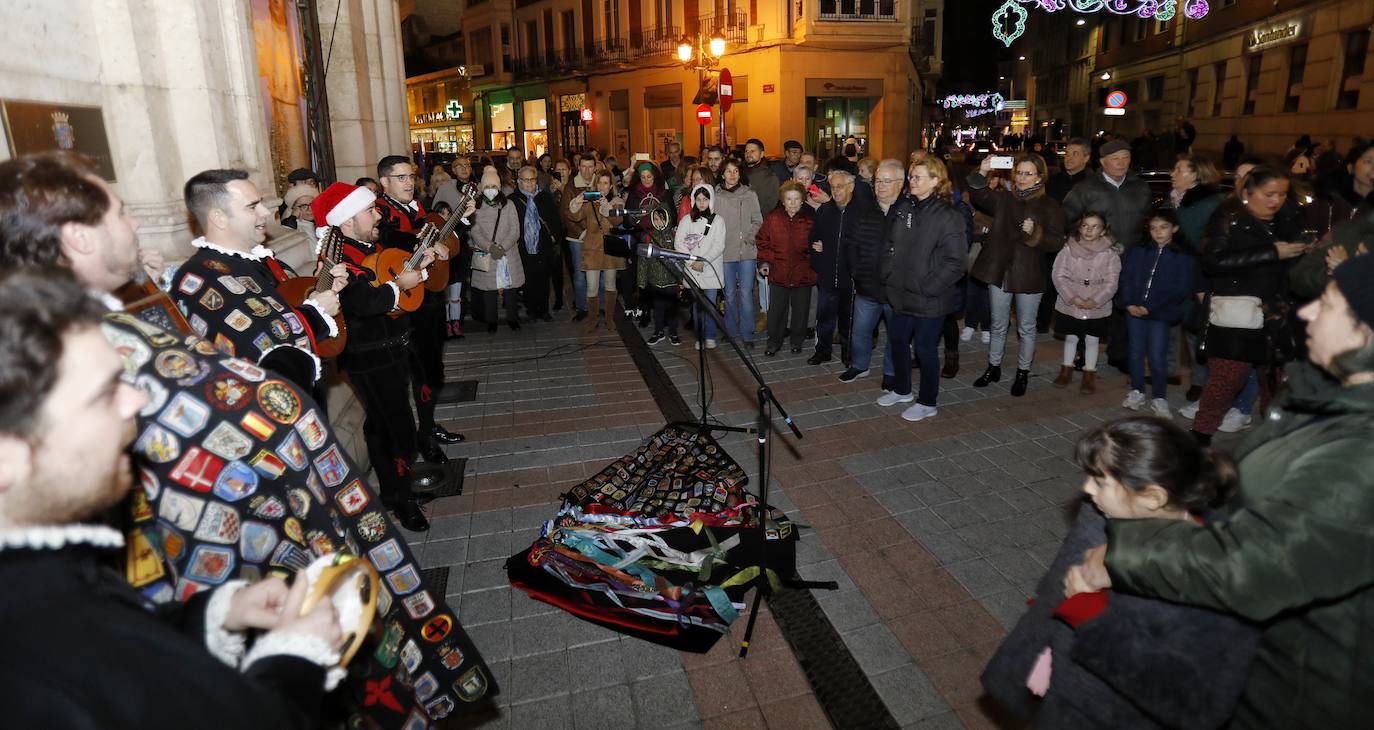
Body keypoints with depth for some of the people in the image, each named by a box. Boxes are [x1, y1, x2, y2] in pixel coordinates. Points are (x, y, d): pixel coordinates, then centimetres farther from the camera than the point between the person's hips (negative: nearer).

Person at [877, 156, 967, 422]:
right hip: (901, 294, 7)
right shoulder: (903, 208, 6)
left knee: (926, 349, 5)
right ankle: (901, 389, 39)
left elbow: (956, 261, -17)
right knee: (897, 341, 18)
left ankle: (927, 403, 23)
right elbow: (889, 245, 14)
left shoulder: (948, 216, -14)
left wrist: (928, 288, -18)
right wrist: (888, 276, 4)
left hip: (929, 300, -7)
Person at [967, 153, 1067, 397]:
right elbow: (979, 197, -12)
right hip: (999, 271, 3)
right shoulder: (1004, 198, 6)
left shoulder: (1050, 206, -2)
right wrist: (982, 173, -29)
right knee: (998, 325, 15)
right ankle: (993, 368, 29)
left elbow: (1058, 242, -6)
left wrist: (1035, 232, -23)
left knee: (1026, 328, 10)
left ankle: (1023, 373, 24)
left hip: (1029, 276, -3)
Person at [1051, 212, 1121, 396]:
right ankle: (1067, 370, 30)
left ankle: (1089, 374, 21)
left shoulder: (1110, 253, -6)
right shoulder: (1068, 249, -6)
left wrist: (1094, 301, -19)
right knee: (1071, 338, 14)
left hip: (1097, 307, 0)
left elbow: (1111, 282, -7)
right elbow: (1059, 276, -9)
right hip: (1069, 305, 1)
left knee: (1092, 340, 9)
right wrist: (1073, 298, -17)